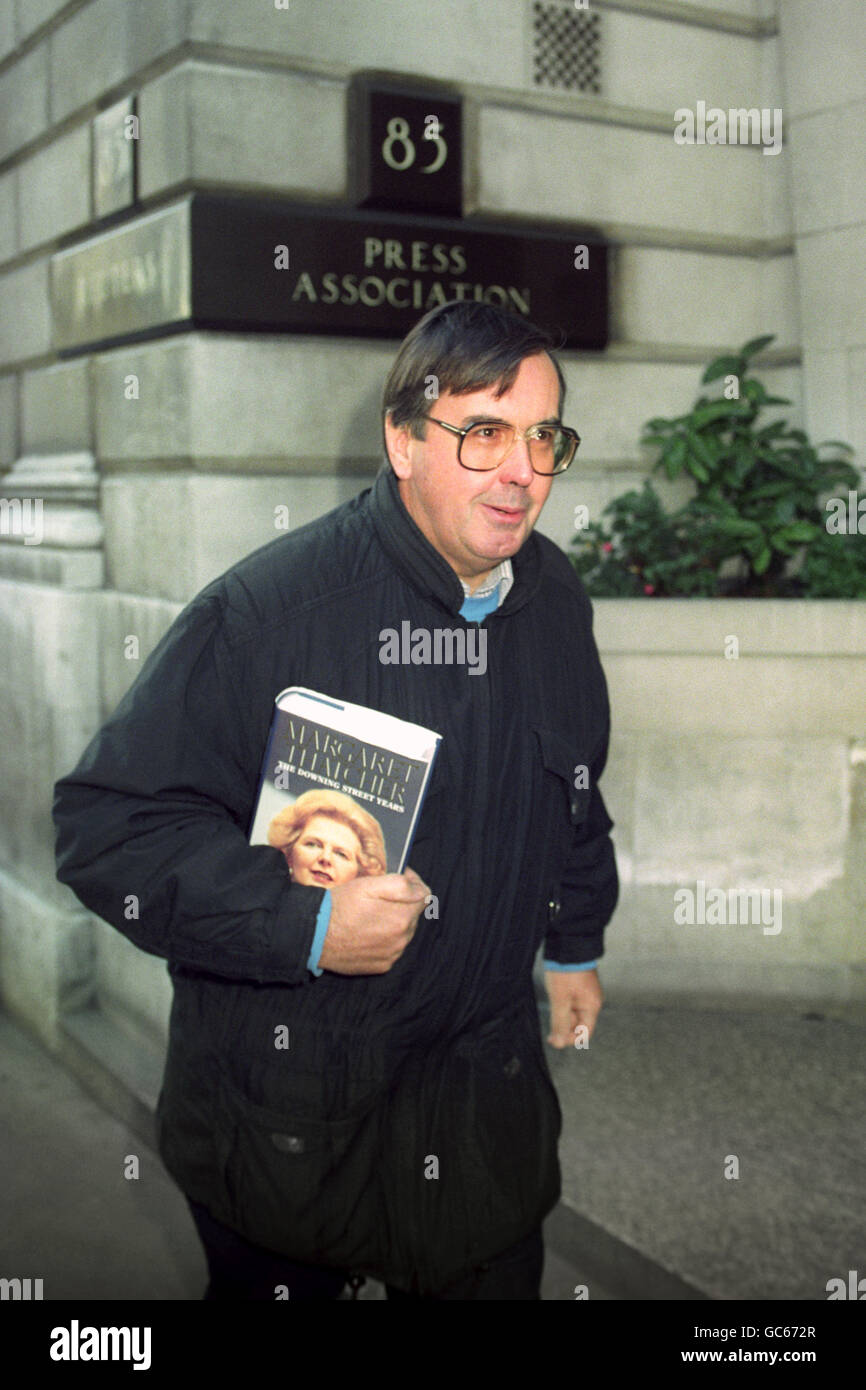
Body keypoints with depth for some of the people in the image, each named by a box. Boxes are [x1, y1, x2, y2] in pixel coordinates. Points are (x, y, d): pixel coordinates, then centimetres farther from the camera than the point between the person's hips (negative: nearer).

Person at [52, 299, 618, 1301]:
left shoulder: (555, 597, -1)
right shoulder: (268, 607, -24)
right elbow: (107, 822, -23)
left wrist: (574, 944, 21)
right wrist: (304, 925, -29)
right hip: (285, 1096, -4)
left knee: (499, 1280, 21)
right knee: (275, 1286, 20)